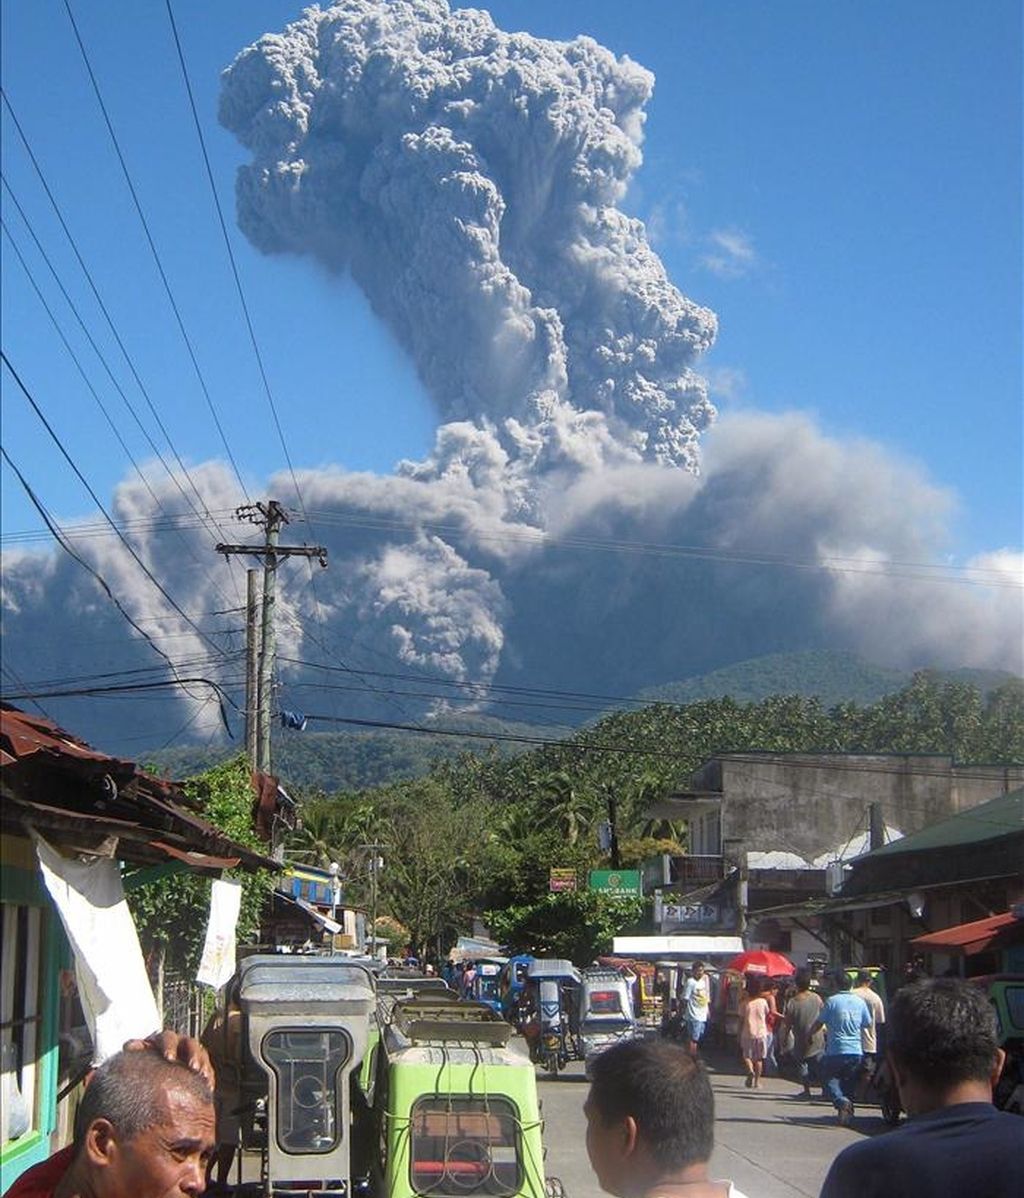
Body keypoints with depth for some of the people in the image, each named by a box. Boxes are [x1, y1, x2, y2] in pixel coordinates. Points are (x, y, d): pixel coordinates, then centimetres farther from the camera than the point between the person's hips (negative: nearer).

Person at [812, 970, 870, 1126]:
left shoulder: (832, 1001, -8)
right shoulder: (860, 1002, 5)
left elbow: (819, 1023, -2)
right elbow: (868, 1024, 15)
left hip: (836, 1050, -4)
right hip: (856, 1051, 4)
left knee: (829, 1079, 5)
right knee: (848, 1085, 14)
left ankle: (841, 1101, -21)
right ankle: (847, 1117, 12)